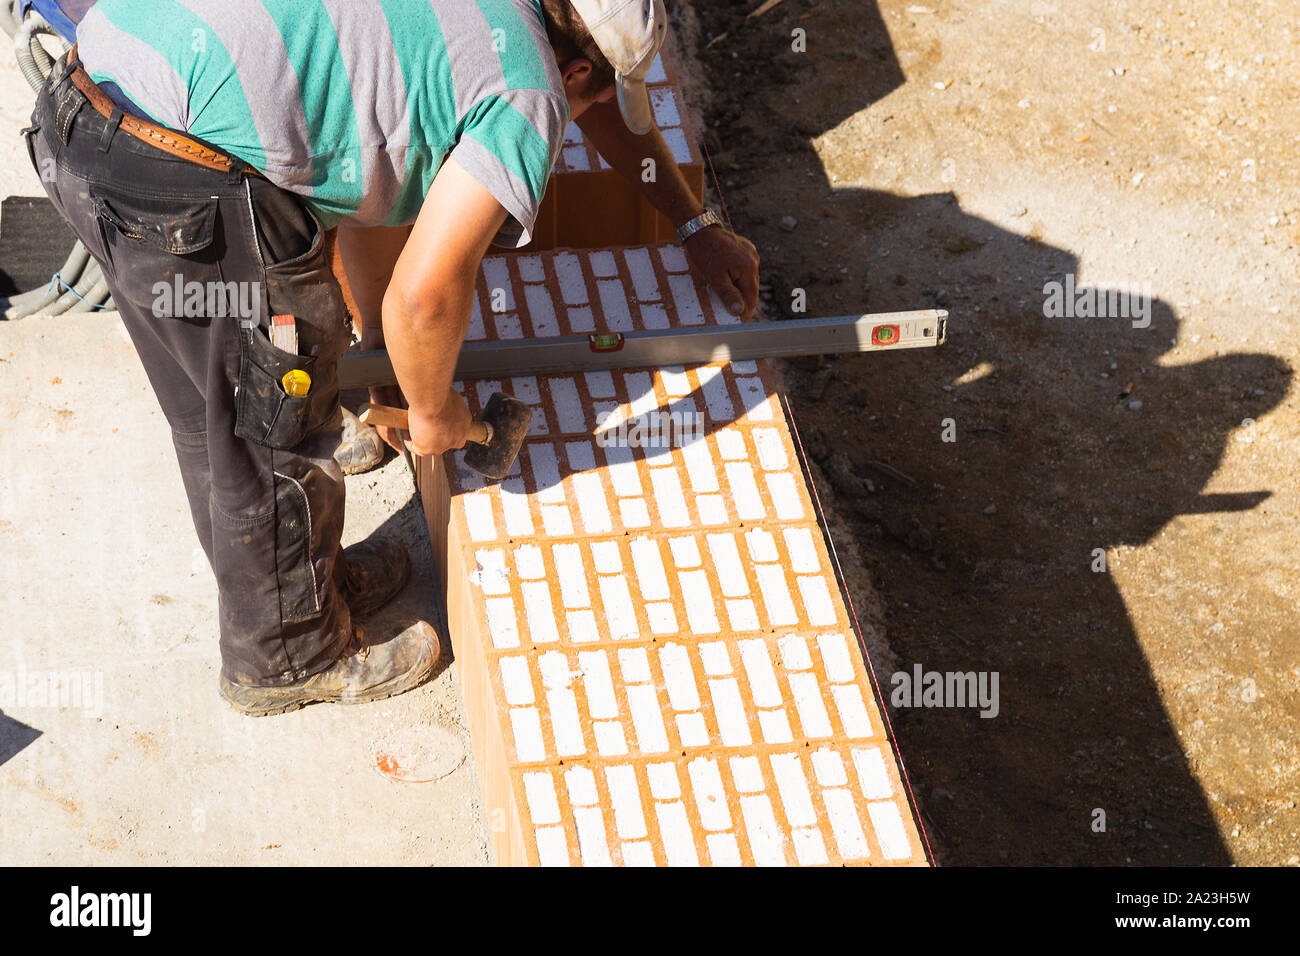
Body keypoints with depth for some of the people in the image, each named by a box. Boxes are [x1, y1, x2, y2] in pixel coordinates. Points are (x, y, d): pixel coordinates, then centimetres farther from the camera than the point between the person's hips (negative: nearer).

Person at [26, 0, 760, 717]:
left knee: (212, 414, 27)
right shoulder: (530, 97, -5)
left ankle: (298, 577, 50)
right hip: (183, 181, -9)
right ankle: (287, 659, 34)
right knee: (280, 428, 13)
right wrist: (433, 411, 7)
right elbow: (426, 291, -12)